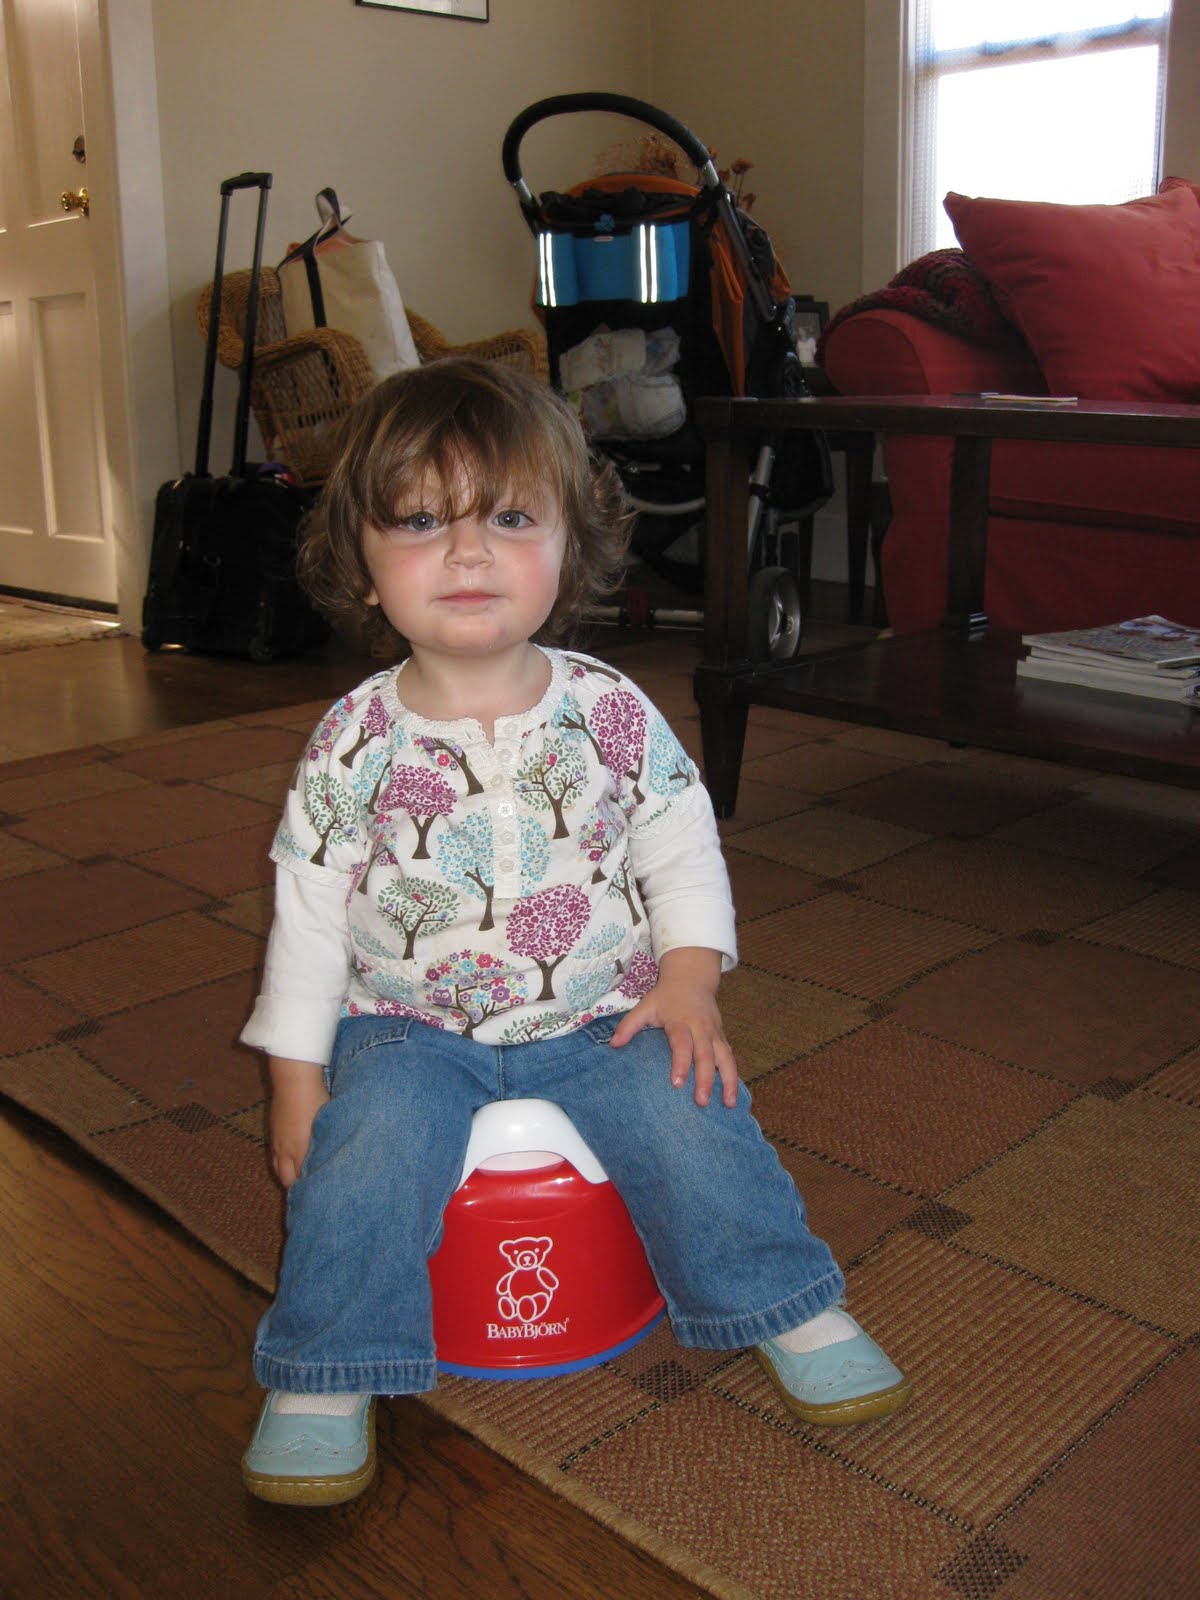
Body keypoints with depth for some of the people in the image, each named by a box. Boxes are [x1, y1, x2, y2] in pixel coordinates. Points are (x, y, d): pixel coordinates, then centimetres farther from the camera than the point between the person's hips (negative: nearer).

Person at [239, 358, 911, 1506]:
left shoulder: (609, 711, -6)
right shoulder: (354, 743, -7)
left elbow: (682, 847, 3)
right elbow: (309, 911, -1)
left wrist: (689, 979, -9)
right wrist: (295, 1067, -2)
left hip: (600, 1015, 1)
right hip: (409, 1024, 0)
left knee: (689, 1116, -19)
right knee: (370, 1143, -25)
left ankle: (792, 1308, 6)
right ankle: (325, 1372, -4)